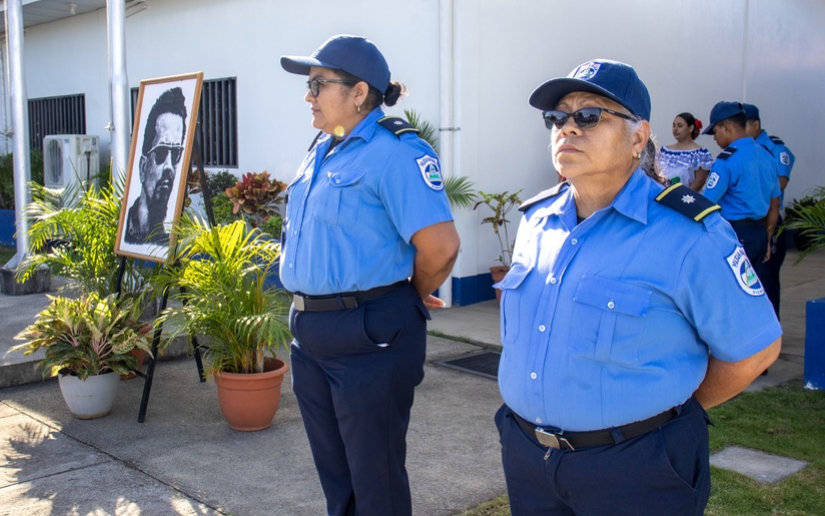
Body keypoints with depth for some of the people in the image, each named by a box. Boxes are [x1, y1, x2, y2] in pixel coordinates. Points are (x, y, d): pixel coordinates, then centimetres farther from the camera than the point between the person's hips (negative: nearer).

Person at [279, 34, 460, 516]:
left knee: (375, 475, 7)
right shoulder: (323, 149, 12)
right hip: (311, 332, 9)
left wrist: (413, 295, -8)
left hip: (370, 335, -9)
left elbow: (441, 245, -25)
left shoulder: (394, 150, -17)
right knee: (333, 469, 21)